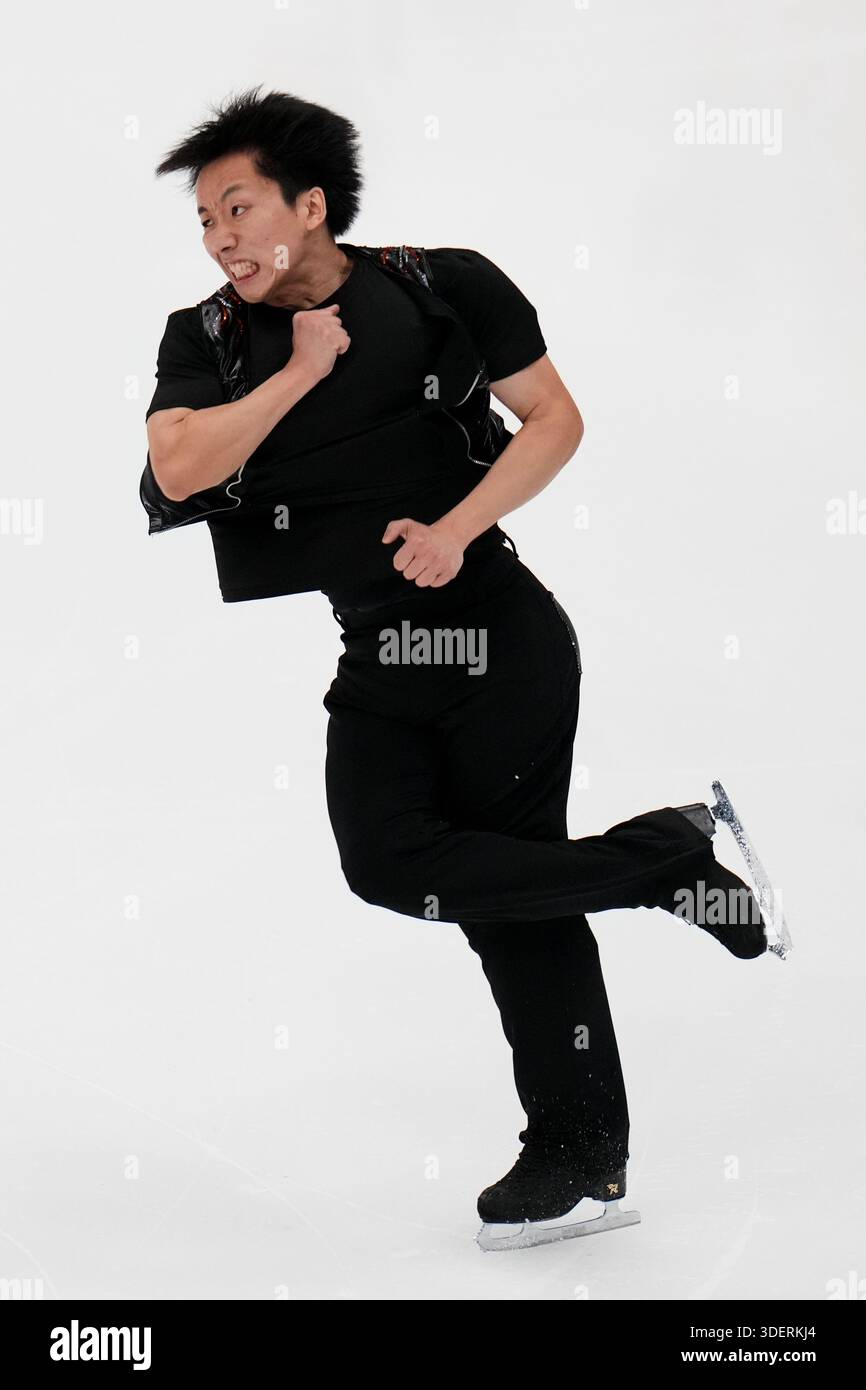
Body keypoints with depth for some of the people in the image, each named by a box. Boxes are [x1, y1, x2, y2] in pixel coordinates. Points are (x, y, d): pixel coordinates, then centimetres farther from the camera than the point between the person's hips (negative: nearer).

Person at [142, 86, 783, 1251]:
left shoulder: (442, 287, -3)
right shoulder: (206, 339, 4)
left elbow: (556, 420, -1)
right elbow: (178, 467, -13)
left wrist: (459, 528, -13)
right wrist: (305, 368, -10)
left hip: (497, 630, -4)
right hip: (375, 659, 4)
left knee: (513, 875, -6)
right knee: (388, 861, -8)